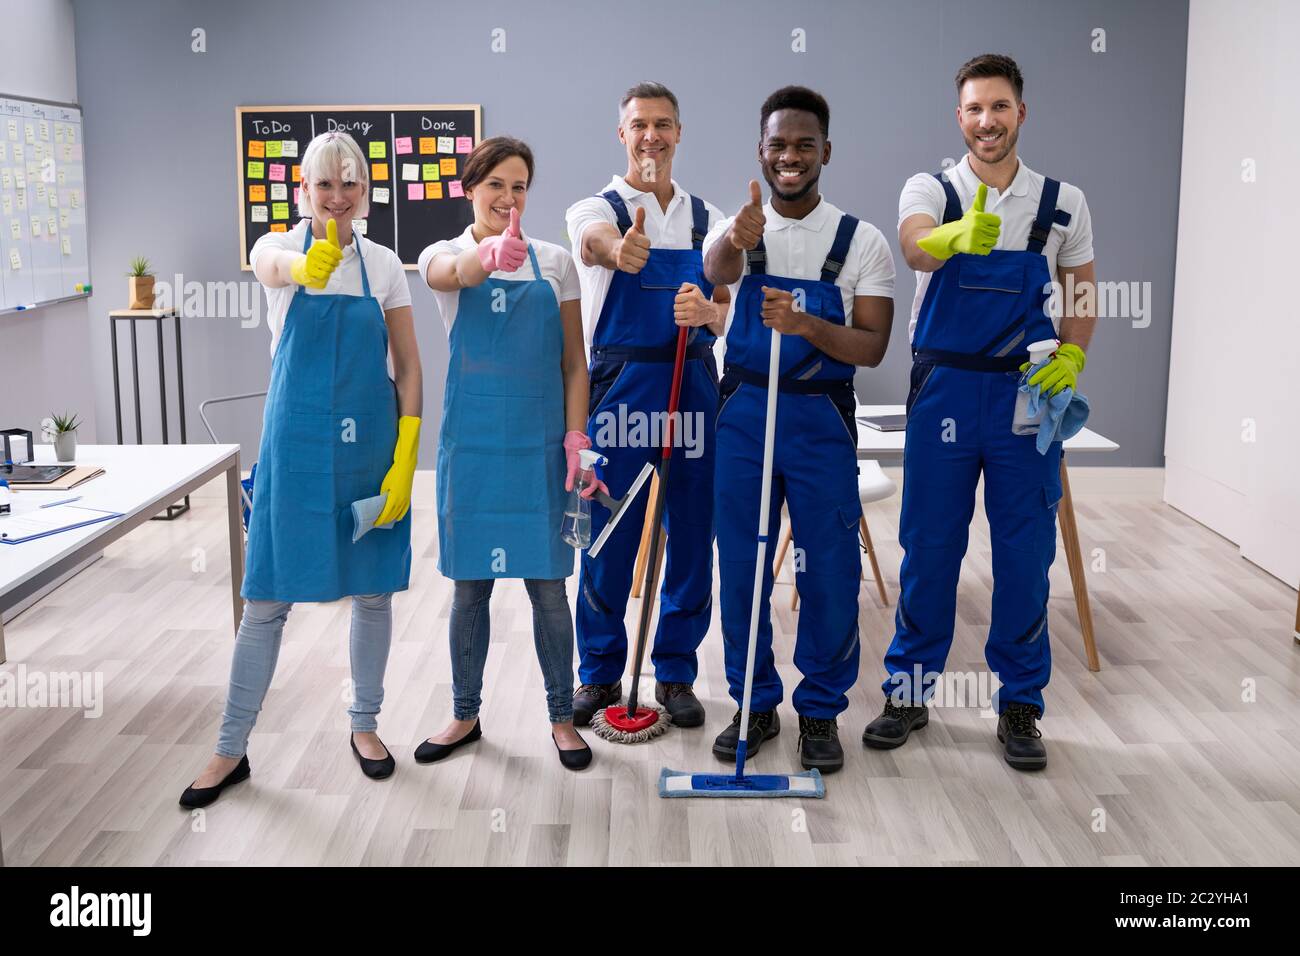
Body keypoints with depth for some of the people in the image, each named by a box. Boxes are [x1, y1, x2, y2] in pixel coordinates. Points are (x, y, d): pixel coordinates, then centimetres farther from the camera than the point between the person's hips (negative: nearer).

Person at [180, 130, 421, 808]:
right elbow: (273, 264, -29)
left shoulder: (384, 264, 3)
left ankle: (365, 724, 30)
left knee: (373, 591, 10)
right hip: (296, 443, -1)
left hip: (370, 442, 2)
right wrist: (307, 267, -54)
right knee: (267, 598, 3)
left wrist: (405, 459, -8)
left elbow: (408, 368, 2)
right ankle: (231, 749, 16)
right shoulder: (280, 247, -2)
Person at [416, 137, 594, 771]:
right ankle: (465, 715, 26)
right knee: (470, 587, 10)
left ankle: (562, 717, 20)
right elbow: (454, 273, -26)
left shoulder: (554, 262, 5)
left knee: (548, 587, 5)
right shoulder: (443, 255, 1)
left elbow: (574, 363, 5)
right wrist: (490, 253, -49)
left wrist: (576, 440, -7)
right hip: (472, 440, 0)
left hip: (539, 441, 0)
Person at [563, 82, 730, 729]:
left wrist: (706, 311, -16)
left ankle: (675, 674, 22)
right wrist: (619, 250, -49)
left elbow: (725, 312, 9)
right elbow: (597, 239, -25)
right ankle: (599, 674, 20)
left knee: (691, 539, 7)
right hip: (619, 388, -3)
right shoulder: (596, 209, 1)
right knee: (607, 541, 3)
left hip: (694, 389, 3)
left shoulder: (707, 219, 12)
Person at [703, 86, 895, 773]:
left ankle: (821, 711, 20)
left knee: (830, 574, 3)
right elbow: (716, 269, -23)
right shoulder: (735, 229, 2)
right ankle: (755, 704, 24)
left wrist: (808, 325, -25)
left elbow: (872, 347, -6)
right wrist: (736, 242, -47)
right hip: (744, 413, 1)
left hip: (821, 418, -1)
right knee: (740, 568, 7)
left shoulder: (861, 241, 0)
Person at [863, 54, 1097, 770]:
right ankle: (910, 692, 21)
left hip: (1028, 393, 1)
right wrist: (957, 237, -48)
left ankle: (1019, 705, 19)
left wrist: (1072, 355, -9)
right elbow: (915, 246, -24)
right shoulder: (930, 190, -1)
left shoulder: (1063, 202, 5)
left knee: (1025, 556, 5)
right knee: (928, 549, 6)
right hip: (944, 389, -1)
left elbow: (1081, 295, 12)